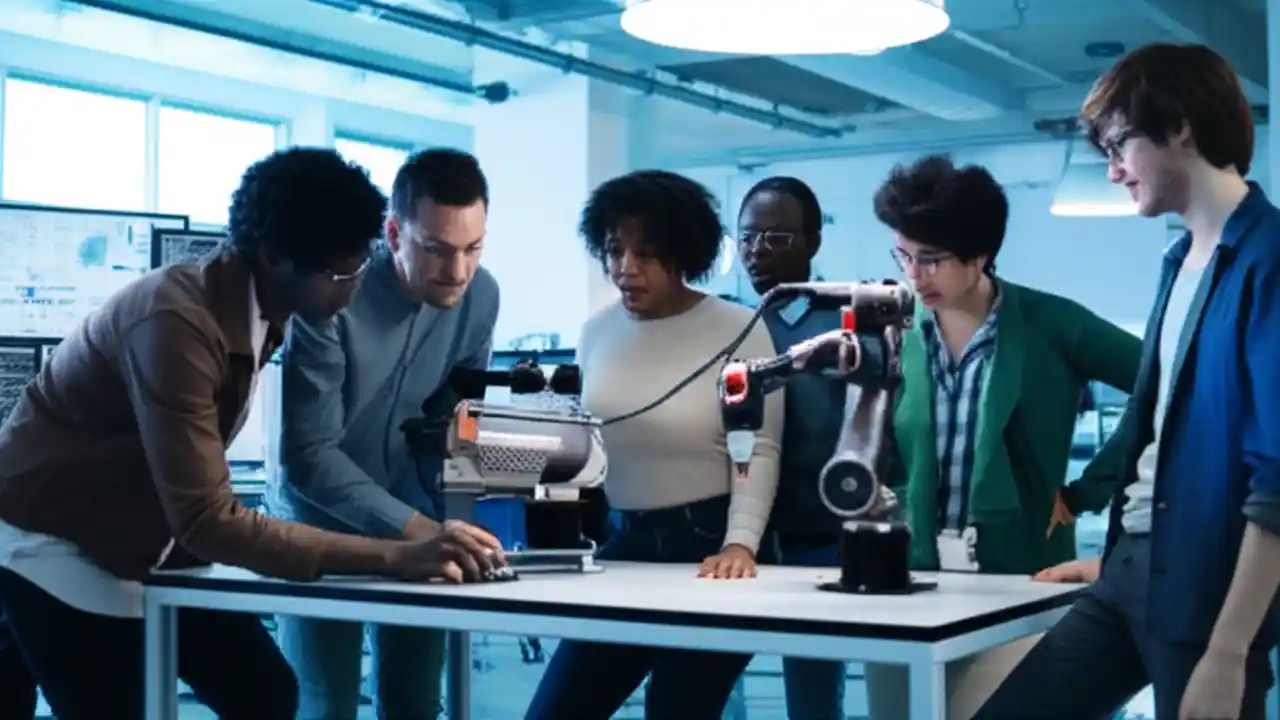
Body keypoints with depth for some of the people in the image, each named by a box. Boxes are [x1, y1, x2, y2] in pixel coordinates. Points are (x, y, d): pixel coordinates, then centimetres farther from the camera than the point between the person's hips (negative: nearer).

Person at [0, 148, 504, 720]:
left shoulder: (260, 307, -5)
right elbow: (209, 522, -35)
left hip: (153, 535, 8)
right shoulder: (177, 322, -31)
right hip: (56, 539, -8)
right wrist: (394, 557, -38)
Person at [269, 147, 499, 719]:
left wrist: (444, 523, -10)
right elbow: (308, 455, -27)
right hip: (323, 528, -4)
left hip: (419, 529, 4)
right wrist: (411, 527, -35)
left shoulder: (480, 296, -9)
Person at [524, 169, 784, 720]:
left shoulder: (738, 331, -9)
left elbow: (758, 451, -12)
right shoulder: (598, 331, 7)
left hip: (709, 544, -5)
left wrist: (740, 544, -23)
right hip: (626, 541, 5)